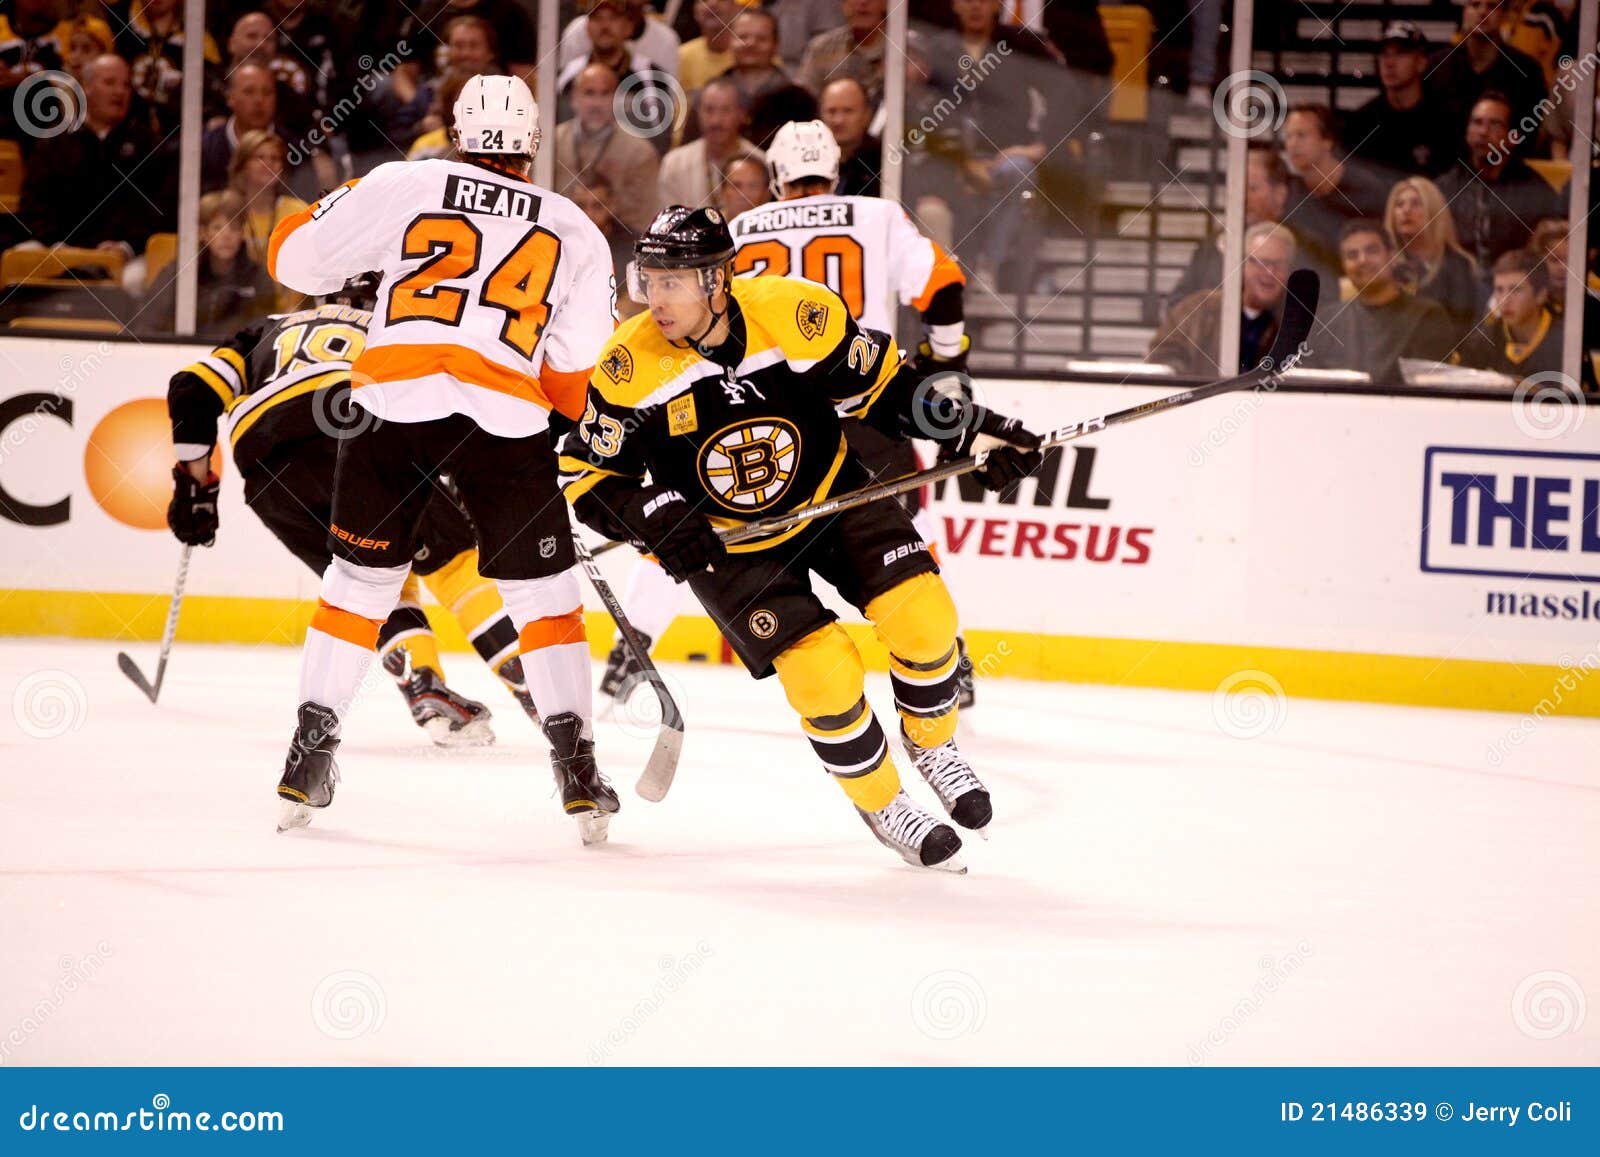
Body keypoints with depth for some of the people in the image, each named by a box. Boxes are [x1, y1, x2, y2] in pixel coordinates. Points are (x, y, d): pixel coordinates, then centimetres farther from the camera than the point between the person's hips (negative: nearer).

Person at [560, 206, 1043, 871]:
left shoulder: (801, 315, -21)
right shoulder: (631, 366, -21)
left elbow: (884, 385, -3)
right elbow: (585, 472, -10)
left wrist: (975, 430, -10)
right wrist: (651, 516, -27)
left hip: (829, 493, 2)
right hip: (724, 542, -1)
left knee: (921, 615, -15)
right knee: (823, 672, -17)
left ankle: (930, 741, 16)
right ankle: (881, 804, 9)